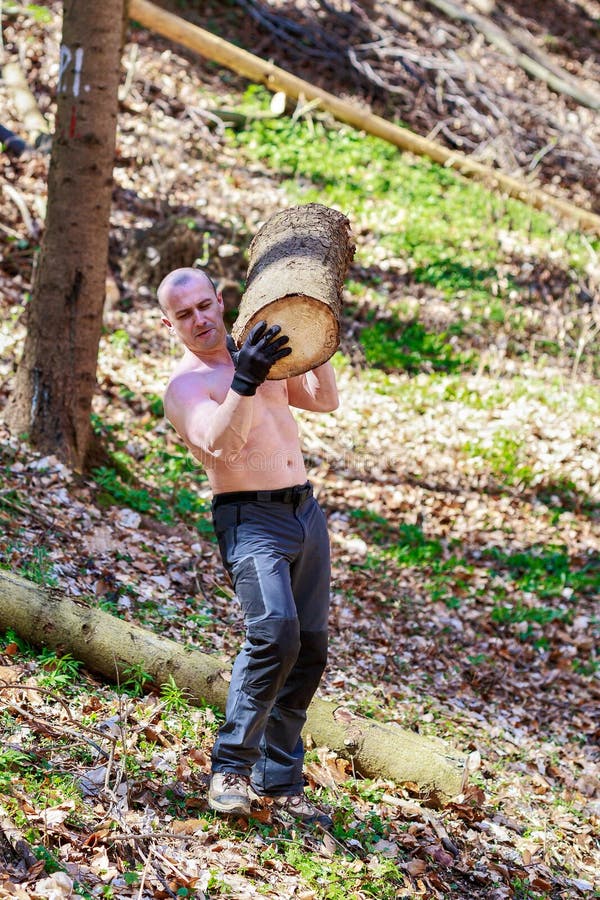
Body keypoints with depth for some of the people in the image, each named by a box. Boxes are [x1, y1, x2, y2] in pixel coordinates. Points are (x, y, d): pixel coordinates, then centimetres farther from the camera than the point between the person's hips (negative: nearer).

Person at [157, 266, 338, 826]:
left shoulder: (260, 356, 15)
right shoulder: (185, 386, -7)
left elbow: (324, 400, 19)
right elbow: (219, 444, -25)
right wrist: (244, 382, -40)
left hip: (306, 512, 7)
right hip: (250, 521, -7)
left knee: (309, 647, 5)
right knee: (276, 631, -27)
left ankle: (279, 779, 13)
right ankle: (230, 768, -15)